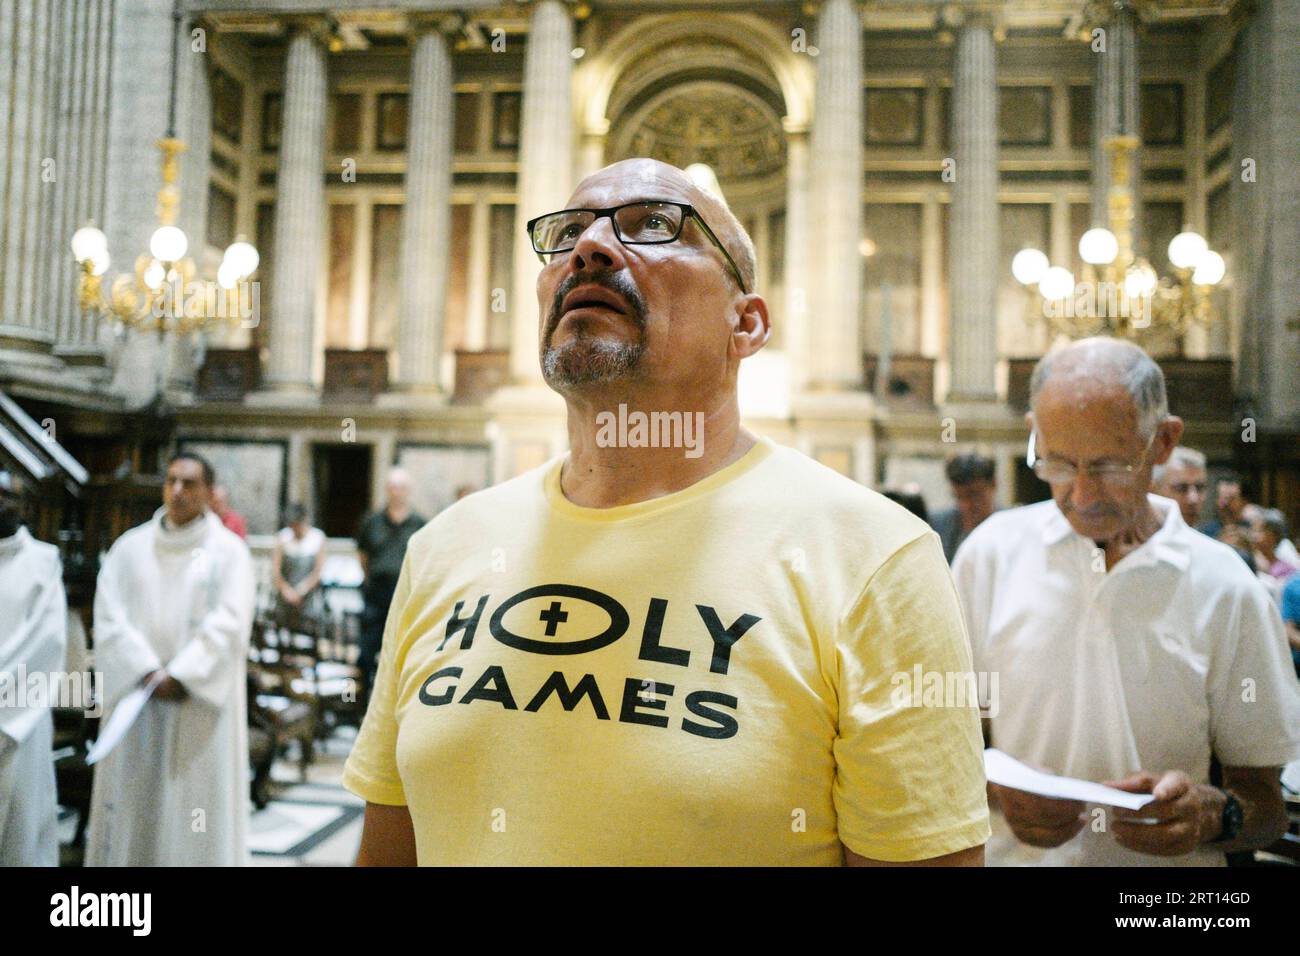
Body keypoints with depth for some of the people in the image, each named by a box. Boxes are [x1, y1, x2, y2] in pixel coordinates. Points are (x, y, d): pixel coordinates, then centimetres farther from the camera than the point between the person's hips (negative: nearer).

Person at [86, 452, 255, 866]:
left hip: (201, 700, -2)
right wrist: (149, 674, -12)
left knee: (197, 807, -1)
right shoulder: (130, 547, 9)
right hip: (136, 698, 3)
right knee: (132, 800, 6)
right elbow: (109, 617, 0)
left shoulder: (228, 550, 2)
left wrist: (180, 676, -15)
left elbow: (228, 623, -8)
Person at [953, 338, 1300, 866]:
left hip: (1163, 874, 1)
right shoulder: (991, 551, -1)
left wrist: (1214, 815, -15)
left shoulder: (1225, 589, -2)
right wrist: (996, 787, -11)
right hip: (1013, 855, -1)